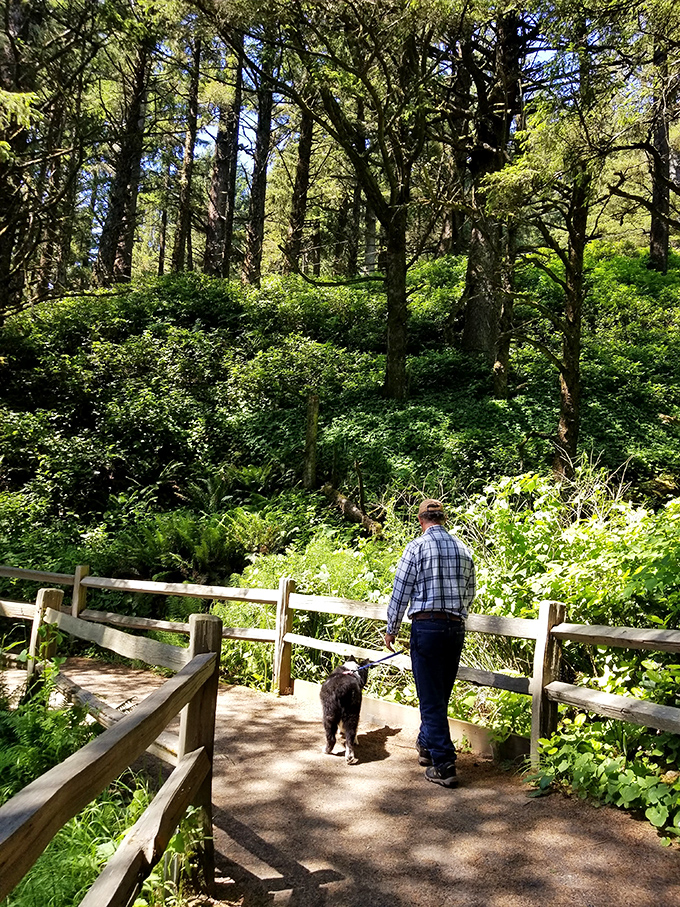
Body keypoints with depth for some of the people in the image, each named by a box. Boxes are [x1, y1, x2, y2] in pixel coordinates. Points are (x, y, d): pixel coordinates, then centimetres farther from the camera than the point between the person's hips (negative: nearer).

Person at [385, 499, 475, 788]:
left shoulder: (417, 547, -8)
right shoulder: (462, 549, 8)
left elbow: (401, 592, -7)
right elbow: (469, 593, 15)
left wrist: (391, 630, 3)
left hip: (426, 626, -5)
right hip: (456, 628, 6)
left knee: (431, 699, 1)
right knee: (441, 695, 18)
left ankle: (444, 766, 2)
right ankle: (426, 745, 35)